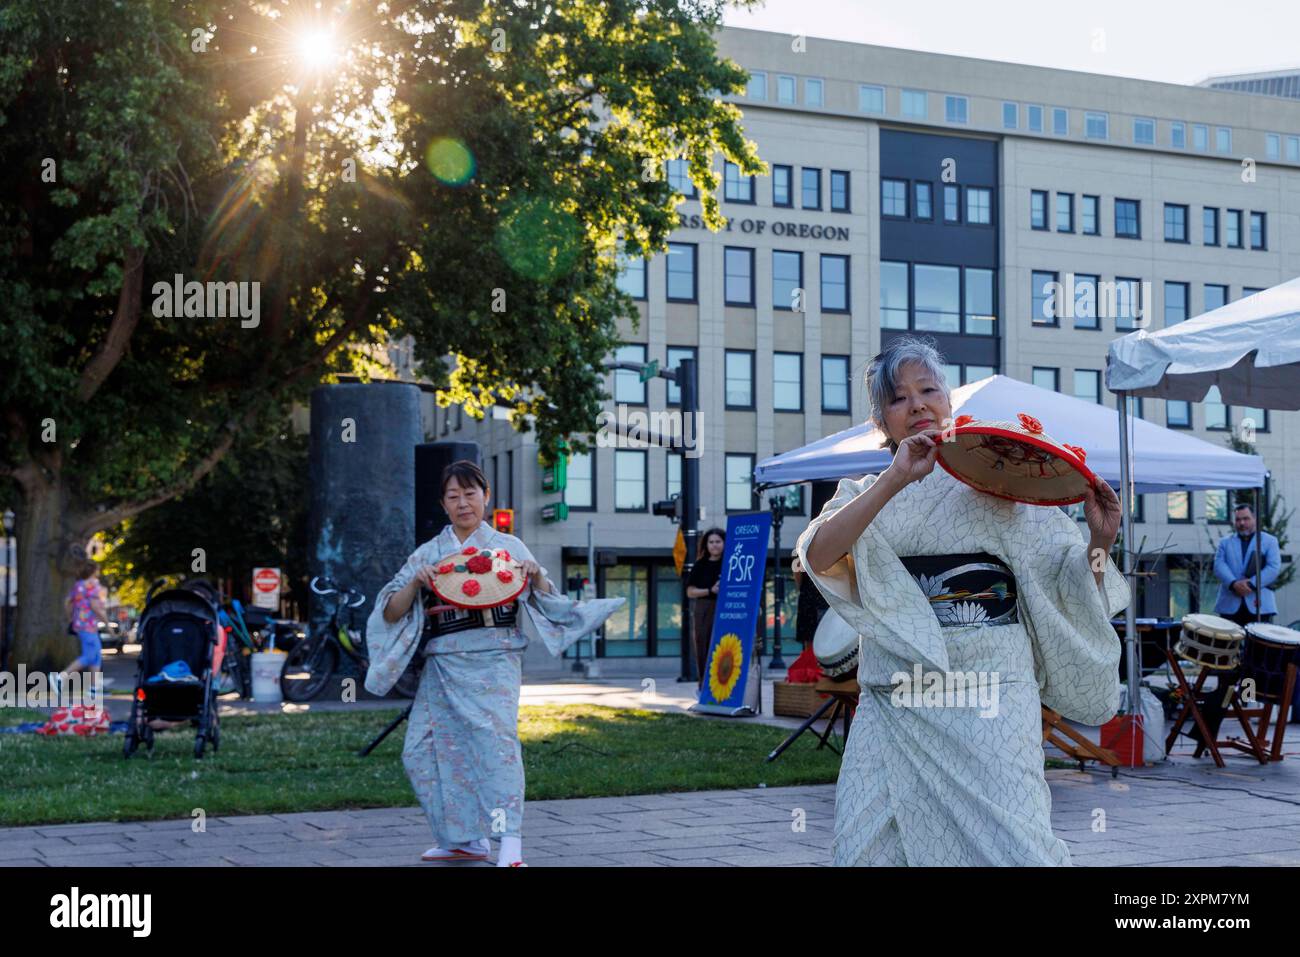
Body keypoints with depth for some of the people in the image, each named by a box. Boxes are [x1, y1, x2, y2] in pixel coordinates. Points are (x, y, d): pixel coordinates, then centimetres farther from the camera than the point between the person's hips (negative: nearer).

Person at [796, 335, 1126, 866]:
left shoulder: (1000, 484, 10)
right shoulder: (864, 495, 14)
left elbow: (1067, 589, 10)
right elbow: (818, 554, -9)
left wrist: (1099, 541, -10)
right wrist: (896, 479, -16)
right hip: (894, 709, 2)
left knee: (1012, 846, -13)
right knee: (863, 849, 1)